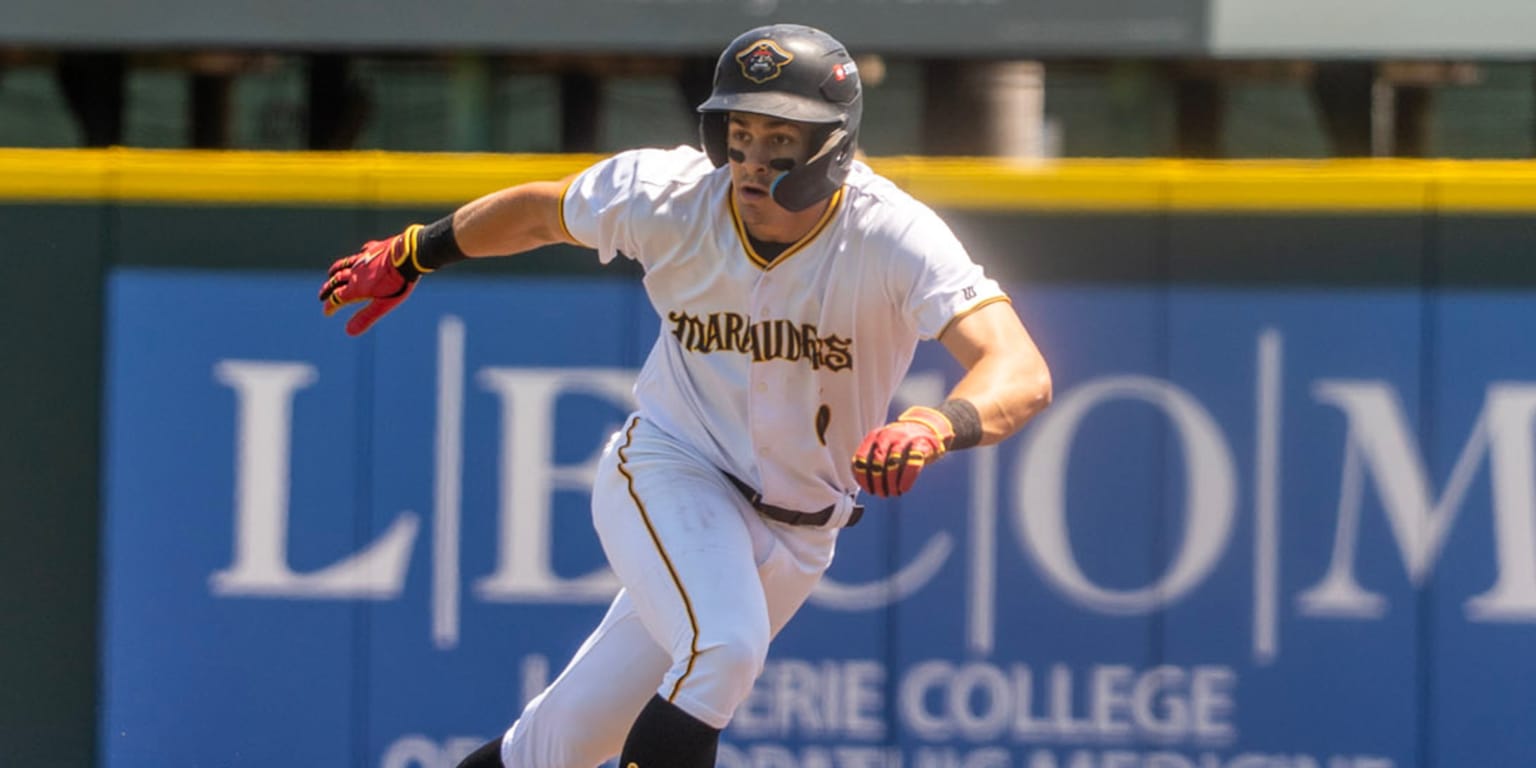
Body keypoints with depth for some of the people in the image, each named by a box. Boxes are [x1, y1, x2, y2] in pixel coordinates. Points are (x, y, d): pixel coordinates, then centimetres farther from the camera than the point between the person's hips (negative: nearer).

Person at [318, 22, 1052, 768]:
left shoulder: (892, 238, -24)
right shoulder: (667, 197, -17)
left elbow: (1022, 375, -38)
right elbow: (543, 210, 5)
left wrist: (933, 427, -58)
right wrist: (409, 255, 17)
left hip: (795, 531, 1)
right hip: (667, 475, -1)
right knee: (723, 647, -30)